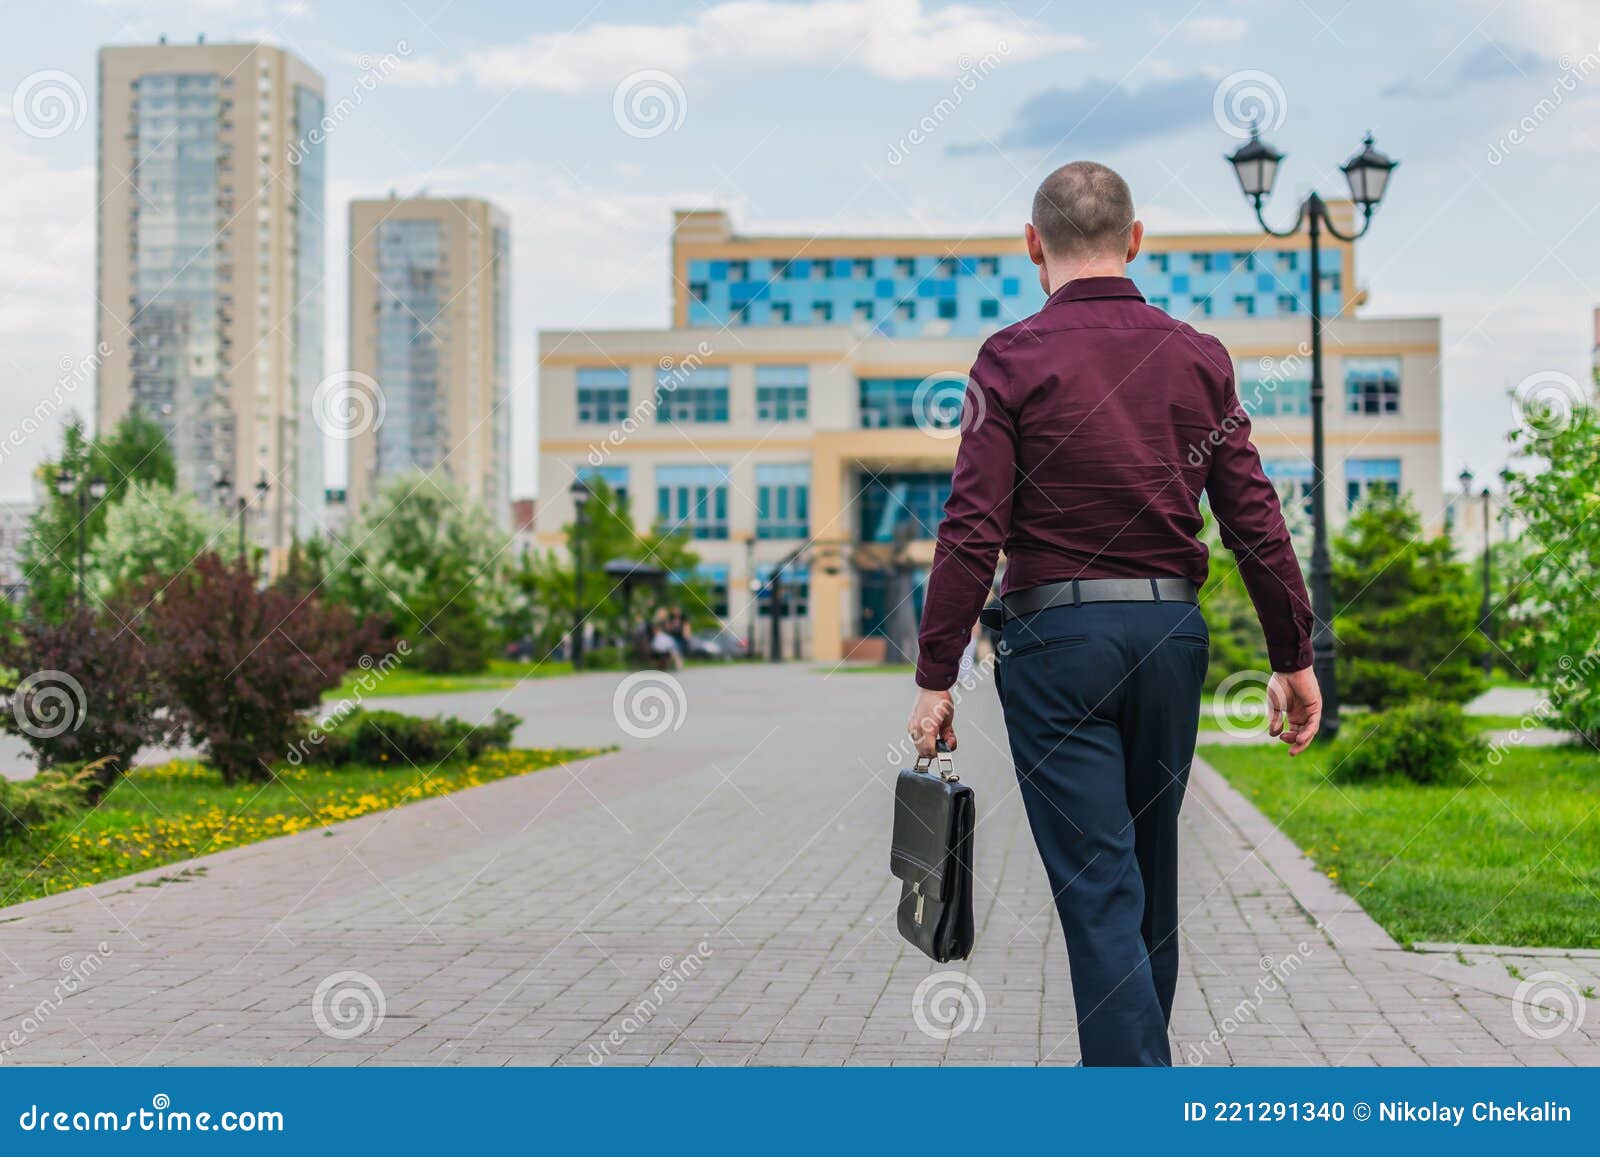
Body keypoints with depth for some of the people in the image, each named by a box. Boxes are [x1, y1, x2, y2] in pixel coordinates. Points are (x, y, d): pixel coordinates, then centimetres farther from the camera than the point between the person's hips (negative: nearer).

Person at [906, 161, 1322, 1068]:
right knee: (1152, 874, 18)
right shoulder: (1198, 357, 5)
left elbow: (973, 531, -11)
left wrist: (936, 677, -7)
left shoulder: (1014, 358, -5)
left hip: (1055, 636, -4)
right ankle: (1137, 1058, 33)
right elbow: (1256, 521, 3)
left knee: (1098, 889, -3)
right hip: (1172, 631, 4)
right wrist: (1295, 658, 11)